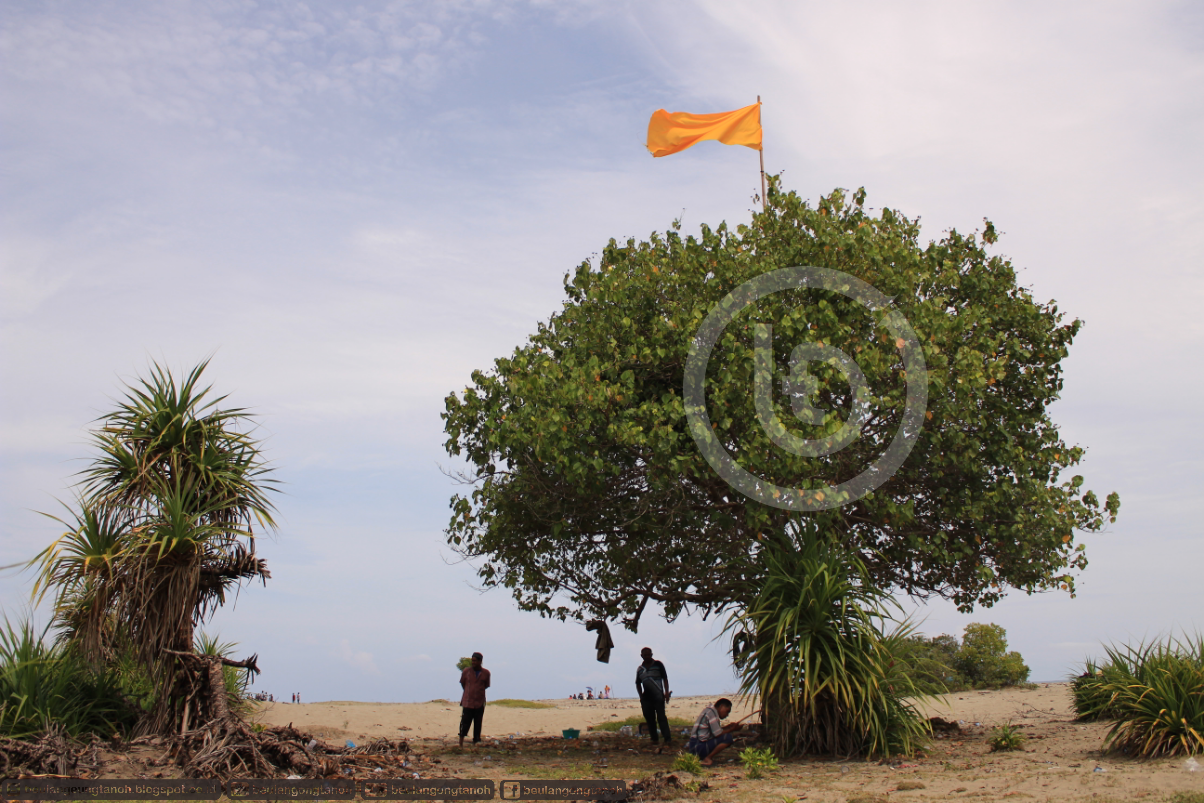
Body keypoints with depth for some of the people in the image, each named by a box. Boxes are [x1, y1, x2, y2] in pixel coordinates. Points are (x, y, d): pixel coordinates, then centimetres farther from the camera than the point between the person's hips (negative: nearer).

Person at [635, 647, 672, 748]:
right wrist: (641, 696, 9)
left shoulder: (658, 664, 5)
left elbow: (665, 679, 4)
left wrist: (666, 692, -6)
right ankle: (654, 739, 12)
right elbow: (638, 684, 19)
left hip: (658, 697, -4)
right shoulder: (640, 669, 13)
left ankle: (668, 739, -12)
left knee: (661, 717, -10)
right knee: (649, 719, 4)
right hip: (646, 698, 4)